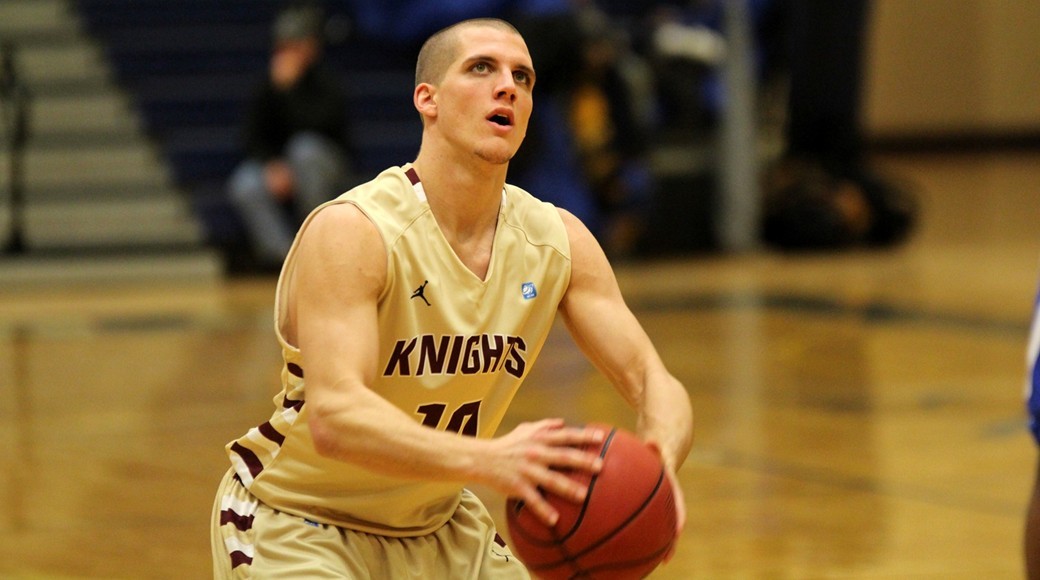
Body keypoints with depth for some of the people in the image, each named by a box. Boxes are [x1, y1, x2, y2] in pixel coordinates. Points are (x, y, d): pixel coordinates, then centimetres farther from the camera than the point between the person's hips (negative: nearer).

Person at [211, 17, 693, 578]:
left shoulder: (557, 240, -7)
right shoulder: (349, 232, -26)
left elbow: (653, 382, -8)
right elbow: (333, 416, -38)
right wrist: (488, 460, -54)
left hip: (434, 526, 7)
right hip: (296, 525, -6)